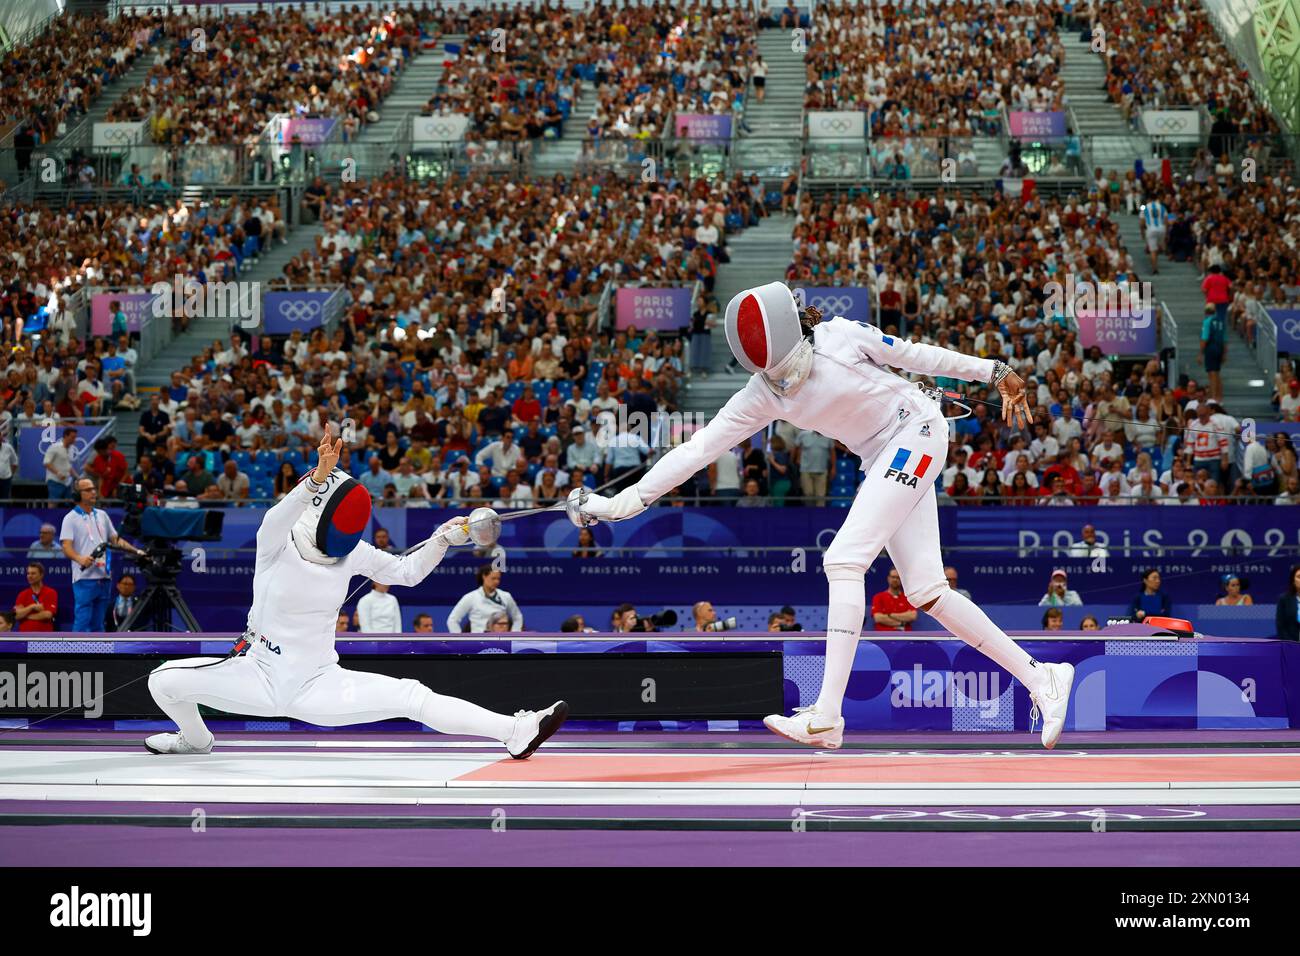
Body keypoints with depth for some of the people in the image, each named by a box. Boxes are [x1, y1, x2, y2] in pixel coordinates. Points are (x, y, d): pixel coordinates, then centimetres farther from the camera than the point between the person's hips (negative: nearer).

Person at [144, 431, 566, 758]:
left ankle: (515, 732, -15)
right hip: (261, 677, 0)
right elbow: (279, 516, -44)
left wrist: (442, 539, -17)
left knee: (412, 697, -15)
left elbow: (408, 572, 4)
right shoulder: (276, 541, -19)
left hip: (319, 687, 0)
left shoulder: (351, 553, -8)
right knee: (165, 680, -9)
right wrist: (320, 475, -64)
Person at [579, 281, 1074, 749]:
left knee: (843, 559, -18)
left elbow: (914, 355, -5)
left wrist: (994, 372, 0)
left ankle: (827, 716, -21)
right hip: (881, 461, 6)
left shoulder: (840, 336, -18)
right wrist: (626, 501, -13)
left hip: (916, 430, -6)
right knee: (927, 595, 0)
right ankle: (1040, 680, 9)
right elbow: (697, 448, -7)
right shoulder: (760, 396, -6)